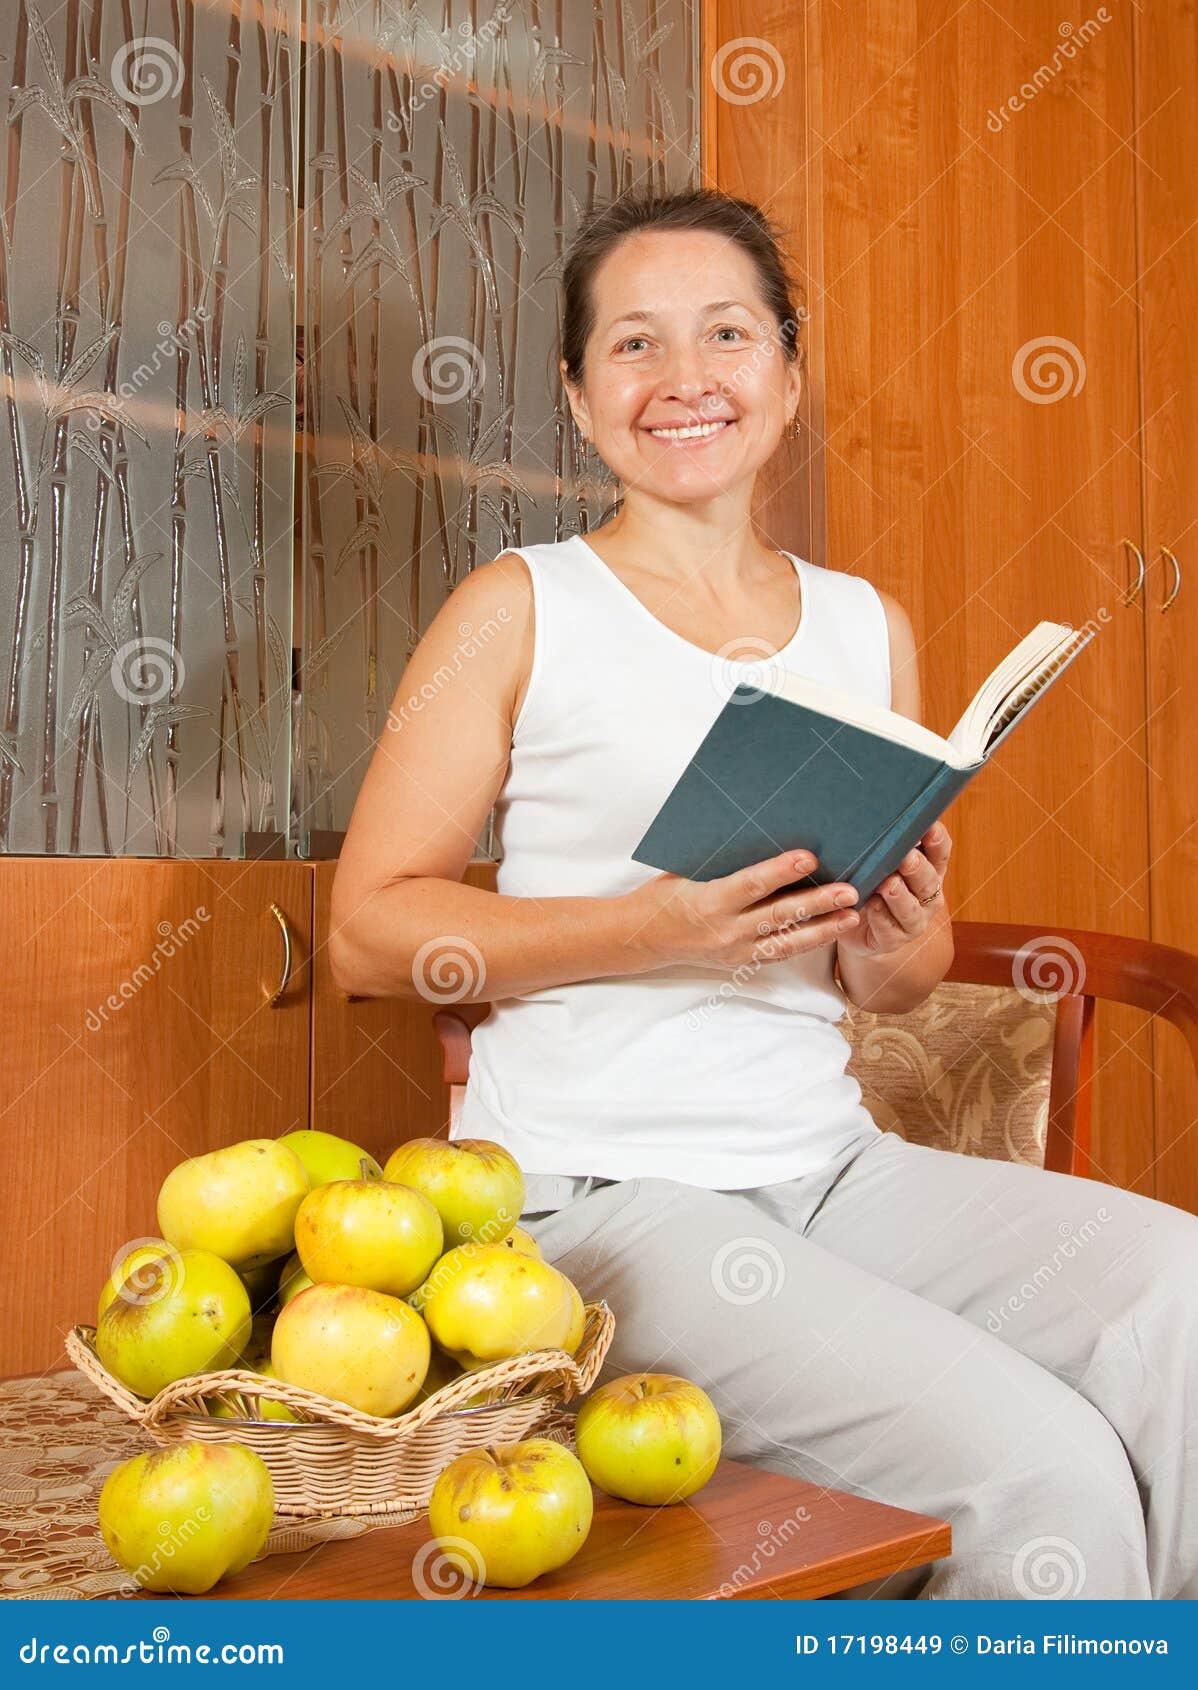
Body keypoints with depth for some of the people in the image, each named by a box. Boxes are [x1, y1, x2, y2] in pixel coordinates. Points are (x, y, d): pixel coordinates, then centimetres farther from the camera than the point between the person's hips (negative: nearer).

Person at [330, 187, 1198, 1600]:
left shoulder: (868, 627, 13)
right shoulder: (521, 610, -1)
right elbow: (368, 929, -5)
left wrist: (896, 943, -6)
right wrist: (661, 930, -18)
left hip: (829, 1162, 5)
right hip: (598, 1193, -5)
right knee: (1043, 1470, -21)